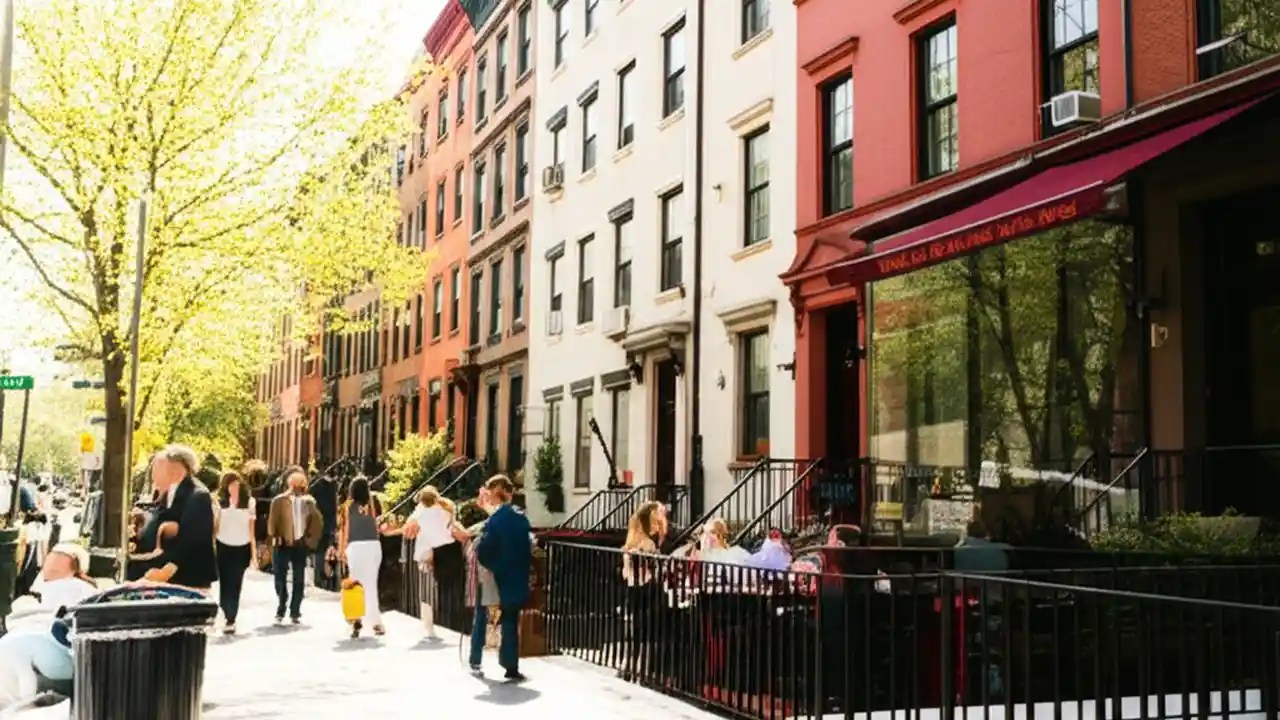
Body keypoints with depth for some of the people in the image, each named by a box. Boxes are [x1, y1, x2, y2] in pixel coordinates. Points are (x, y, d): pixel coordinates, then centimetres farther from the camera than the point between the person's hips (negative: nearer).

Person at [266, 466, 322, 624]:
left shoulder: (308, 501, 8)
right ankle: (280, 611, 13)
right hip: (283, 545, -2)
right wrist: (275, 539, -10)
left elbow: (318, 522, 11)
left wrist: (310, 539, 2)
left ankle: (295, 612, 10)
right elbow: (272, 522, -3)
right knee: (281, 578, -1)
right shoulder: (279, 500, 0)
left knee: (299, 580, 3)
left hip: (300, 545, 2)